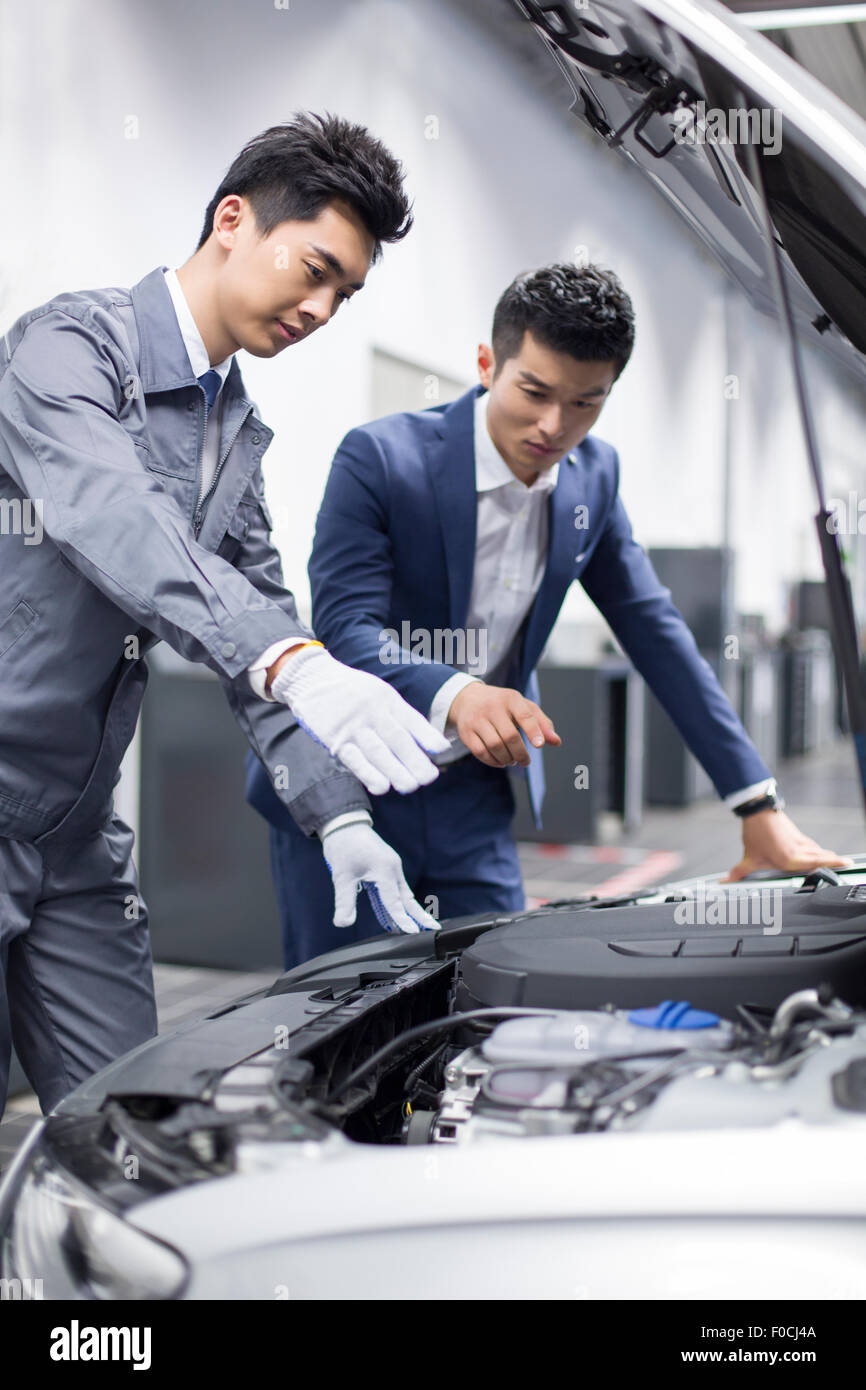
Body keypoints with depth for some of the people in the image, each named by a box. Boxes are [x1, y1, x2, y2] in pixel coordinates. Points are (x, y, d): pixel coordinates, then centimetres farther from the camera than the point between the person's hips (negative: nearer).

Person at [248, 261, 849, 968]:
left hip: (471, 798, 4)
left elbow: (656, 631, 3)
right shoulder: (379, 458, -17)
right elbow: (344, 629, -23)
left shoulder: (594, 474, -1)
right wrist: (454, 695, -45)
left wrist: (760, 806, -1)